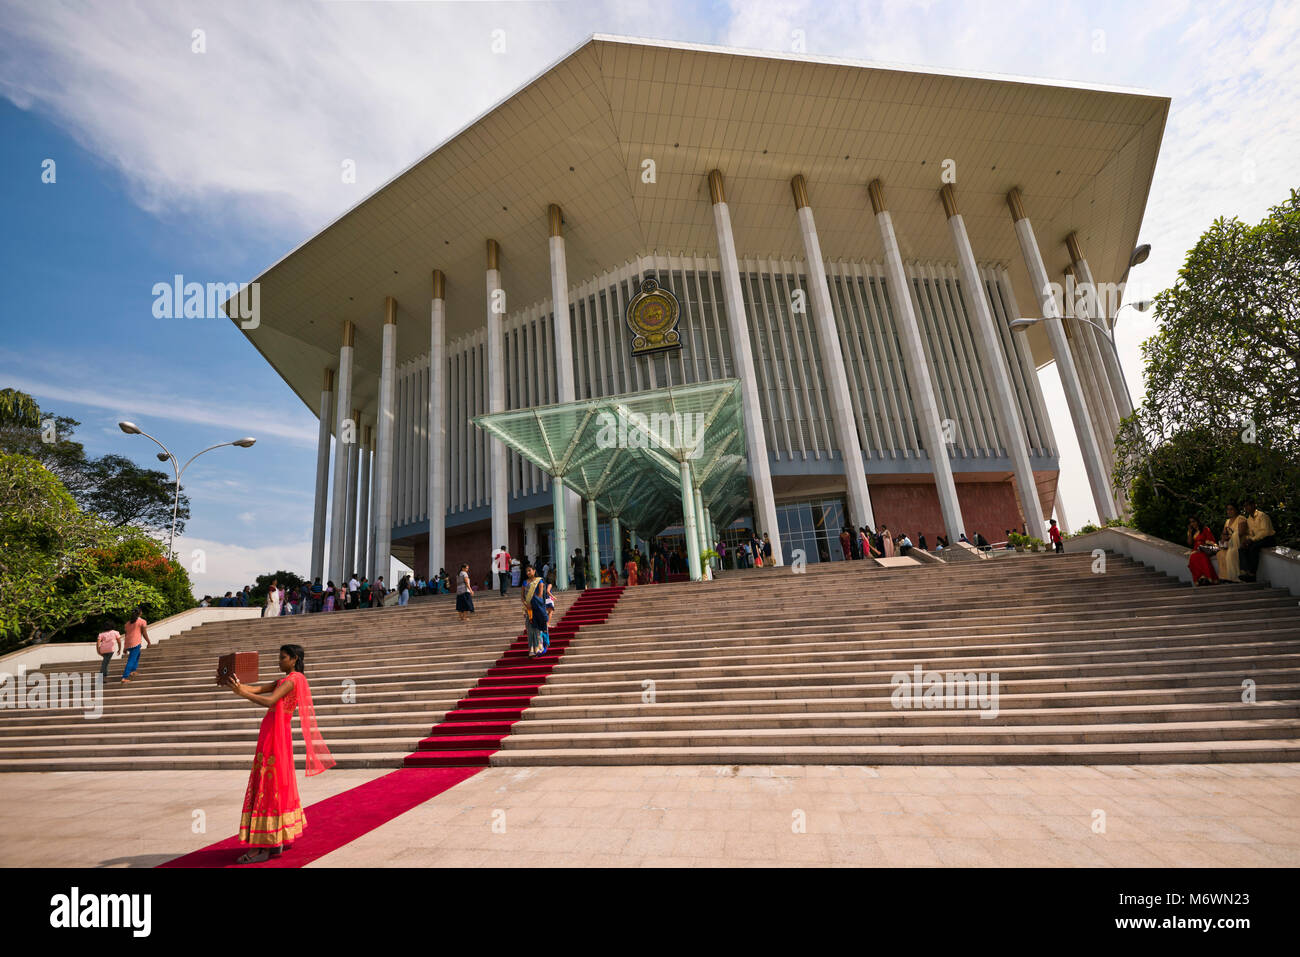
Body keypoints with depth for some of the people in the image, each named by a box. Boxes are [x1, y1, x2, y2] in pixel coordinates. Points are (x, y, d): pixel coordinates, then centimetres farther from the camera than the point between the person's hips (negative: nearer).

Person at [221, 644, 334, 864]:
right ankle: (282, 838, 23)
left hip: (276, 735, -9)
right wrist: (237, 685, -8)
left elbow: (269, 701, -23)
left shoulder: (293, 679, -10)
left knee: (268, 785, -7)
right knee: (279, 785, 14)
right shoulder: (284, 681, 20)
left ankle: (263, 847, -3)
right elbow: (256, 689, 8)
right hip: (274, 734, 9)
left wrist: (241, 692, -26)